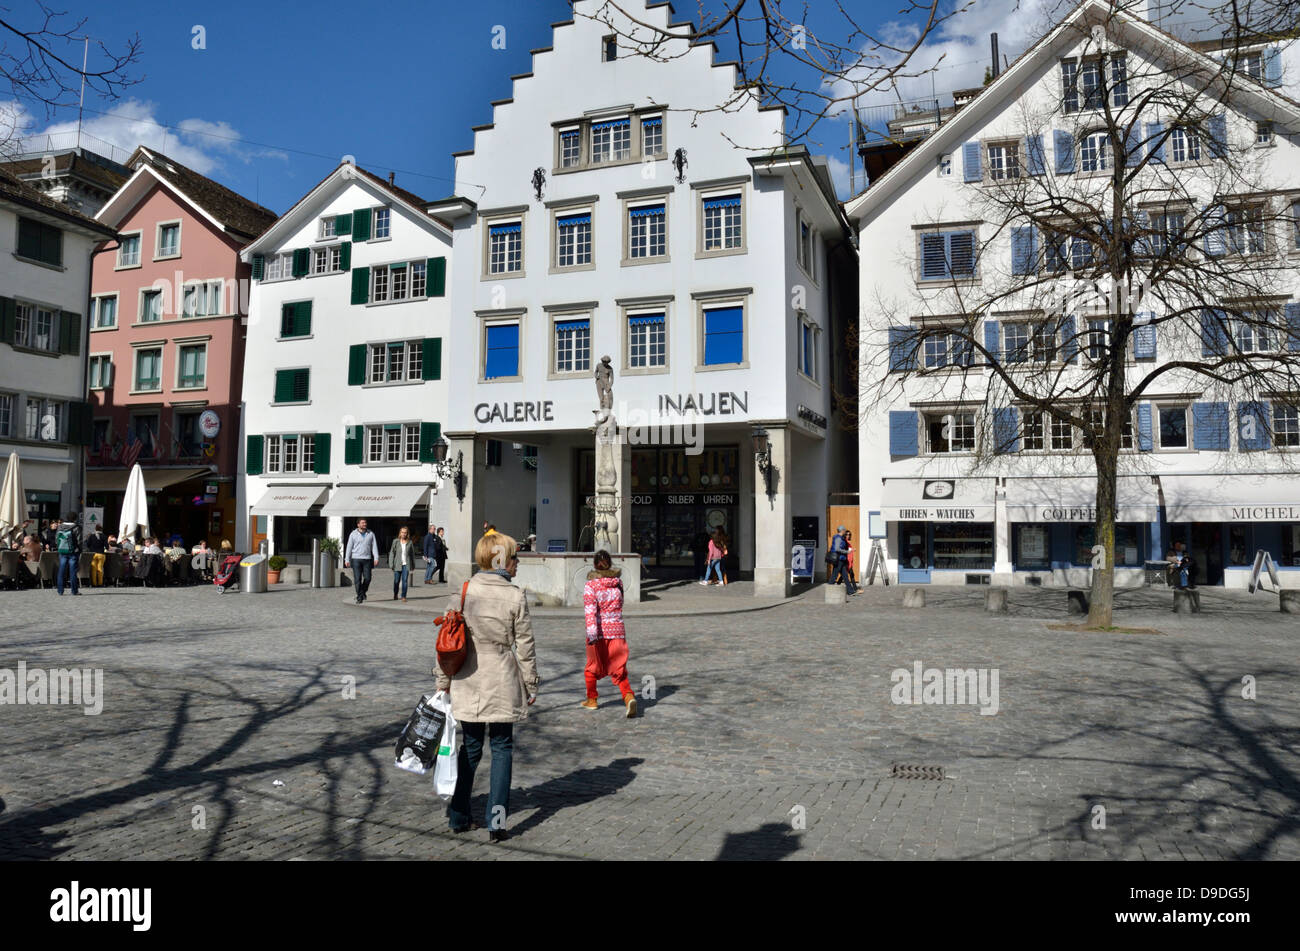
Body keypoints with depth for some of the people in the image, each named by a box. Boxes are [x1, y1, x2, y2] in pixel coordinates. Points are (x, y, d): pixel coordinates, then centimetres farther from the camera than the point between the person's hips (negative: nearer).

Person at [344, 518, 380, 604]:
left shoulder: (371, 534, 7)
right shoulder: (353, 534, 3)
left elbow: (374, 546, 5)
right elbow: (349, 547, 4)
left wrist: (376, 557, -5)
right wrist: (347, 559, -2)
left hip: (367, 559, 1)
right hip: (356, 559, -1)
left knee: (367, 578, -1)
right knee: (357, 579, -4)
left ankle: (363, 592, 26)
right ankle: (360, 598, 1)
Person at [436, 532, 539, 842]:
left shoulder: (463, 592, -3)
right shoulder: (515, 597, -11)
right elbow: (525, 647, -6)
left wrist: (443, 682, 11)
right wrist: (531, 685, 5)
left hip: (468, 686, 3)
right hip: (503, 687, -3)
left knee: (469, 749, 16)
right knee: (501, 748, 9)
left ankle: (458, 817, 24)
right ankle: (496, 822, 7)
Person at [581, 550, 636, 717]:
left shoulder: (591, 586, -10)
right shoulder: (618, 582, 3)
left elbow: (590, 610, -22)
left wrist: (591, 631, -29)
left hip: (599, 632, -2)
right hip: (617, 630, 2)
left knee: (592, 666, 18)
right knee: (618, 668, 4)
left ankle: (591, 700, 31)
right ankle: (628, 696, -19)